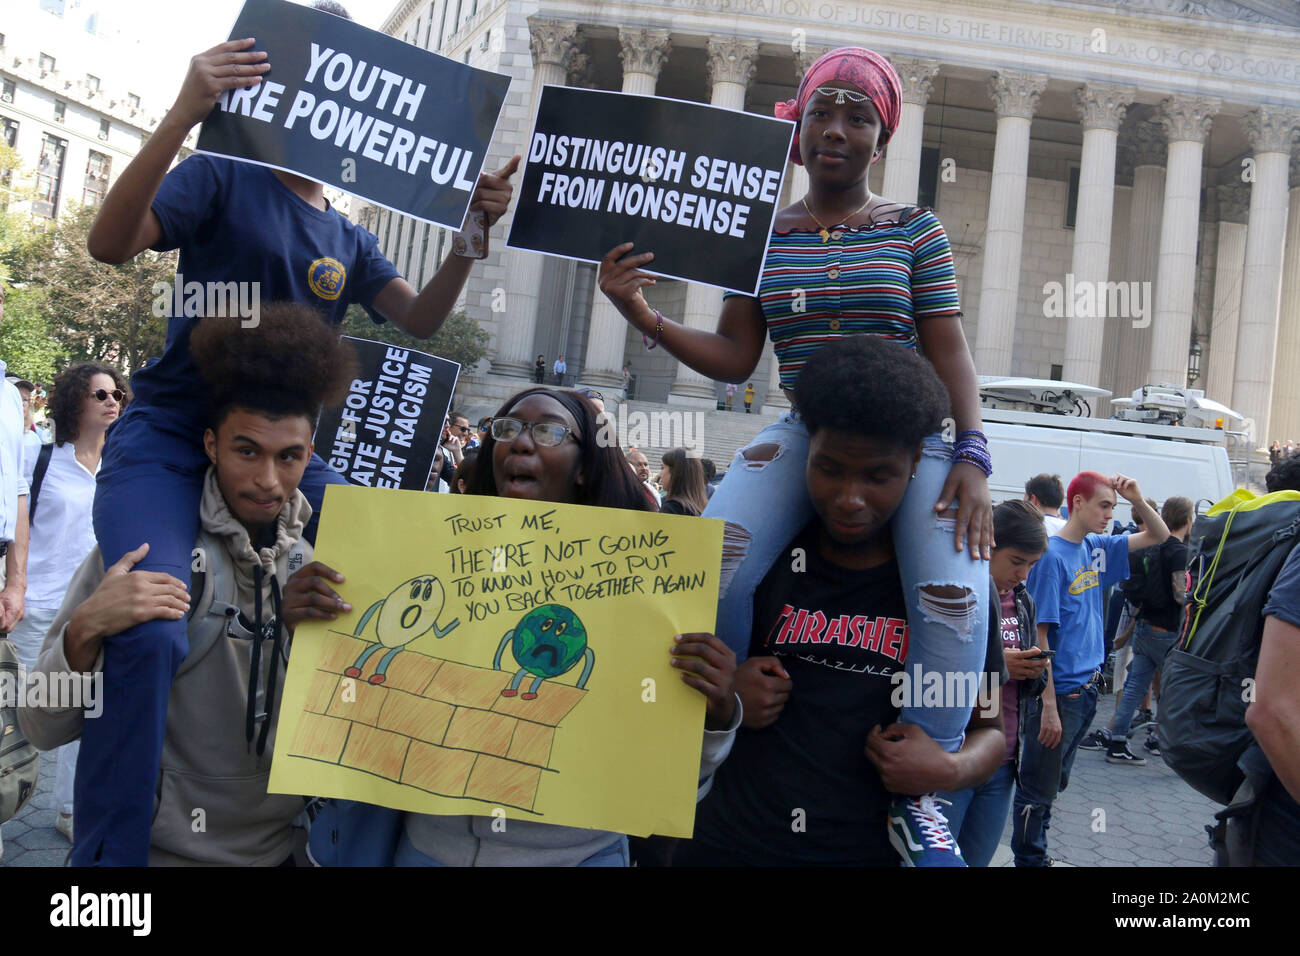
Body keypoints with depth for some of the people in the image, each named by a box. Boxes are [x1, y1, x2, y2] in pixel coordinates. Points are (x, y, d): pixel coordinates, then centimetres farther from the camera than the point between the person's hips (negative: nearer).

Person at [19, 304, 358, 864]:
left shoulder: (311, 565, -3)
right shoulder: (142, 548, -14)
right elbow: (44, 729, -12)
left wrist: (305, 630, -13)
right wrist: (86, 628, -30)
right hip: (161, 849, -4)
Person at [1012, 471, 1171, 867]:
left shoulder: (1096, 548, 6)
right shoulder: (1051, 555, -16)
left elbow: (1159, 536, 17)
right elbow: (1040, 636, -18)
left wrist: (1137, 499, -3)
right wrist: (1048, 707, -20)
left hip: (1086, 688, 8)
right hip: (1058, 692, -8)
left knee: (1054, 782, 20)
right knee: (1038, 789, 4)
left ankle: (1035, 855, 32)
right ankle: (1030, 859, 18)